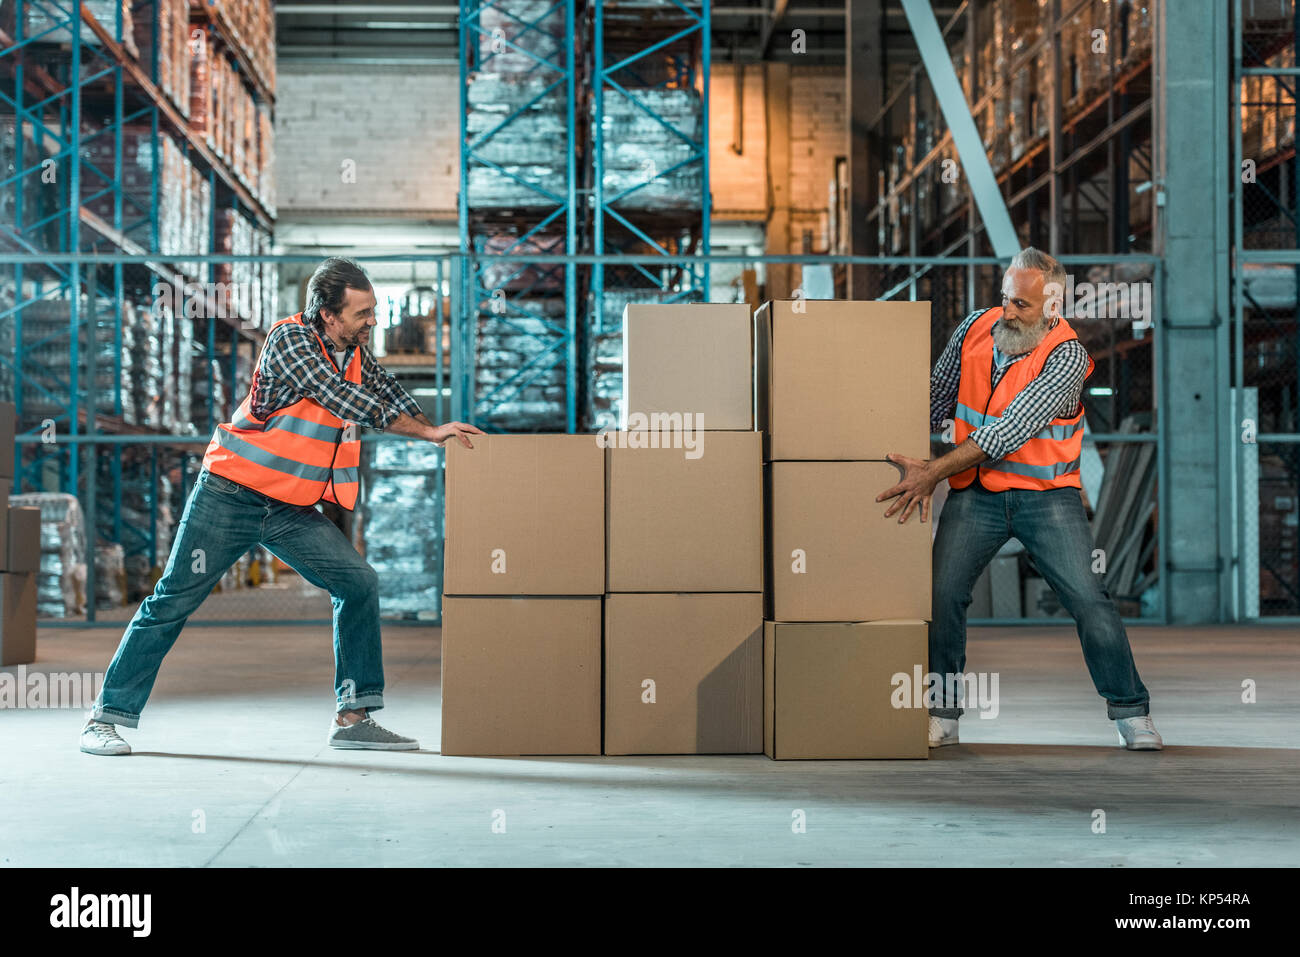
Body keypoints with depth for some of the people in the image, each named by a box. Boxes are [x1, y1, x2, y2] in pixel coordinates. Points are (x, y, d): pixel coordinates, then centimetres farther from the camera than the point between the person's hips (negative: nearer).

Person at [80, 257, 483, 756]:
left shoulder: (356, 350, 6)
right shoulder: (290, 339, -17)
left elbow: (389, 394, 16)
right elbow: (347, 402, -23)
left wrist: (433, 431, -3)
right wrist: (426, 430, -17)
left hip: (290, 509, 7)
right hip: (229, 496, -7)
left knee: (359, 584, -4)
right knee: (174, 600, -3)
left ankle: (353, 717, 2)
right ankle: (107, 715, 7)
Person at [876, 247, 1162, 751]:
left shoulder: (1068, 356, -18)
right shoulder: (975, 327, -3)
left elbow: (1009, 433, -26)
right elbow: (937, 398, 10)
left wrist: (933, 471, -30)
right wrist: (906, 454, 1)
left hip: (1046, 496, -3)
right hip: (975, 494, 3)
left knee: (1088, 598, -8)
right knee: (941, 592, -8)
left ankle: (1131, 712, 6)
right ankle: (940, 714, 6)